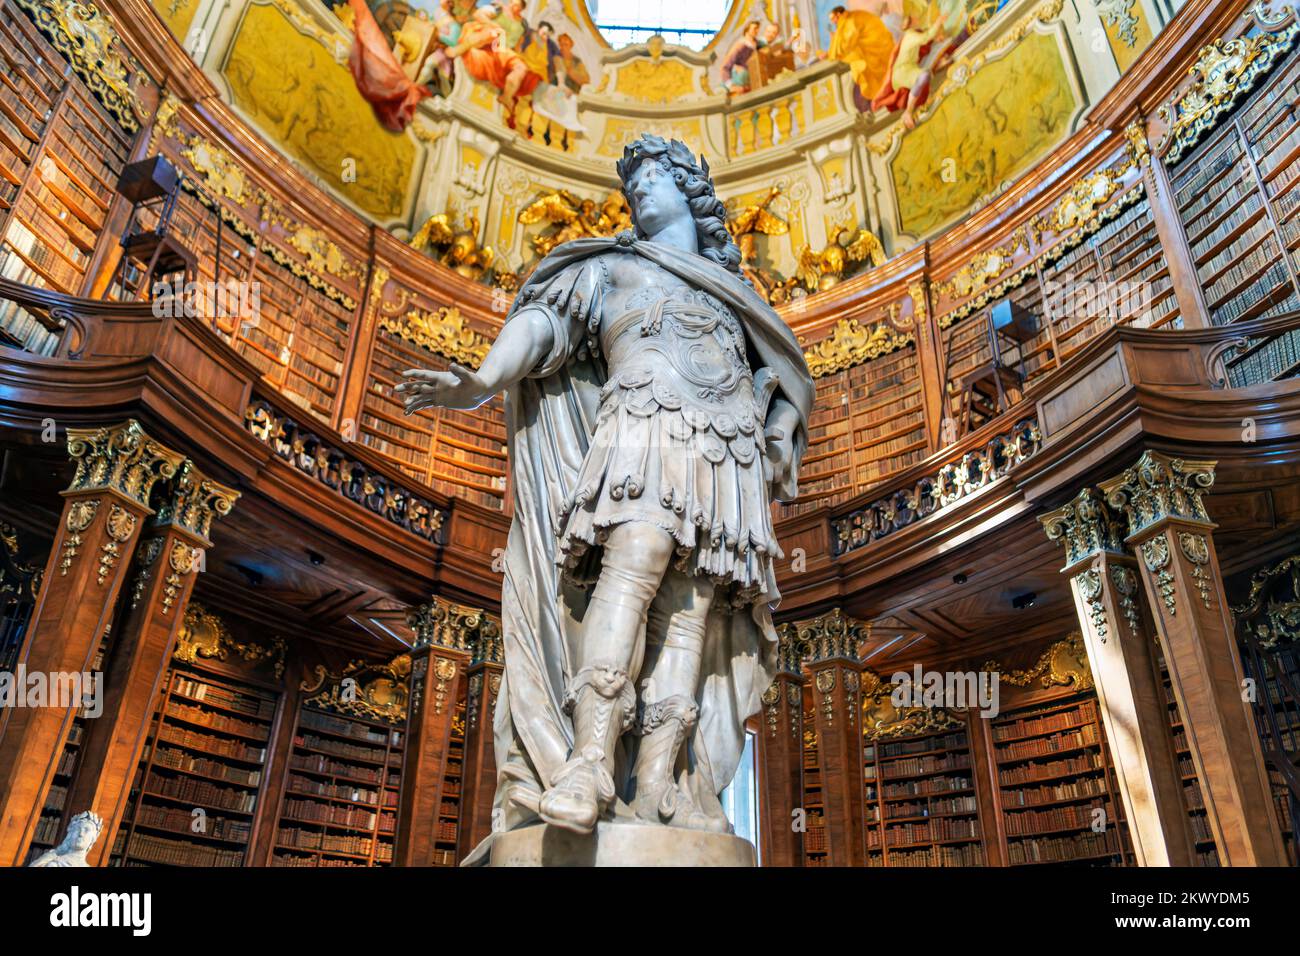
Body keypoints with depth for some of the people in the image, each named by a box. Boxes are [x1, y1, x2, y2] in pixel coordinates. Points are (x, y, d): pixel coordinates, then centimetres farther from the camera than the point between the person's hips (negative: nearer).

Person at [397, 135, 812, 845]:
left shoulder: (733, 293, 34)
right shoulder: (609, 268, 25)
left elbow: (788, 376, 34)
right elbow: (541, 321, 8)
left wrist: (779, 445, 14)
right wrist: (483, 382, -10)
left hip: (728, 456, 3)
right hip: (645, 432, -3)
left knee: (690, 613, -13)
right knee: (633, 565, -29)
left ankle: (653, 798, -20)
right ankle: (587, 771, -35)